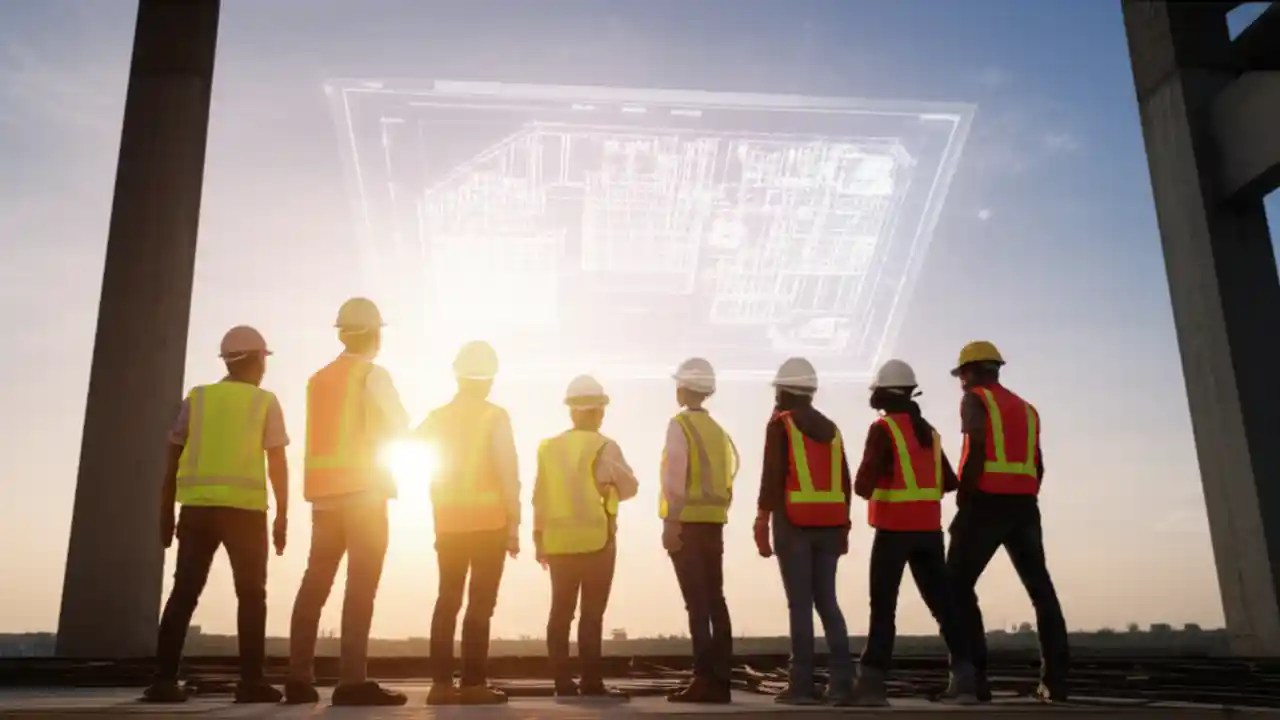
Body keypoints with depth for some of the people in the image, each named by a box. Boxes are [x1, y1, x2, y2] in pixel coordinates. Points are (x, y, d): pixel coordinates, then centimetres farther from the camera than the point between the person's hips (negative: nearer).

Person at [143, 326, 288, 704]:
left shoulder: (196, 398, 11)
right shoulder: (265, 402, 5)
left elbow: (173, 460, 9)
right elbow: (277, 463, 0)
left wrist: (166, 514, 13)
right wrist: (282, 515, 4)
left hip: (197, 506, 3)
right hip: (245, 507, -3)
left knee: (184, 592, 6)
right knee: (250, 594, 4)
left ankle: (164, 680, 0)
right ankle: (251, 680, -1)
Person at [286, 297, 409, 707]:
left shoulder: (319, 379, 17)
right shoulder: (372, 374, -3)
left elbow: (329, 433, 13)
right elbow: (399, 429, -7)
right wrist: (381, 432, 13)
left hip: (324, 491, 7)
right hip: (362, 489, -6)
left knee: (316, 581, 7)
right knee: (361, 583, -8)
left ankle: (299, 678, 7)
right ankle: (353, 680, -12)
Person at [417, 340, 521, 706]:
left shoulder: (438, 417, 7)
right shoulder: (495, 417, -6)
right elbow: (507, 473, -10)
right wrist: (514, 525, -7)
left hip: (449, 523, 4)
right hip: (489, 522, -4)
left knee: (447, 600, 10)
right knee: (480, 603, -1)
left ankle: (441, 683, 9)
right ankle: (473, 684, -2)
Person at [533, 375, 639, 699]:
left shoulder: (549, 447, 5)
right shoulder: (605, 447, -8)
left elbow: (540, 496, 7)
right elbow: (629, 488, -1)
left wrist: (539, 538, 13)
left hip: (558, 539, 4)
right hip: (596, 538, -4)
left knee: (561, 611, 8)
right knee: (591, 612, -2)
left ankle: (563, 681, 10)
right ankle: (591, 682, -2)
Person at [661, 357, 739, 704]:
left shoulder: (680, 425, -5)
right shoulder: (717, 430, 16)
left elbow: (675, 475, -15)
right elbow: (728, 475, 13)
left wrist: (671, 522, -17)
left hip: (688, 522, -7)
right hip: (714, 522, 7)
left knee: (697, 602, -7)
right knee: (715, 600, 7)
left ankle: (705, 679, -8)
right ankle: (719, 680, 9)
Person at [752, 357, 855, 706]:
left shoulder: (780, 424, -2)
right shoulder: (830, 428, 17)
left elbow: (772, 477, -10)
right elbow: (844, 482, 14)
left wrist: (762, 524, -9)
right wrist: (843, 527, 19)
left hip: (794, 523, -5)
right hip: (829, 524, 6)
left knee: (800, 604, -4)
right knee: (827, 601, 9)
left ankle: (802, 684, -3)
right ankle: (842, 681, 5)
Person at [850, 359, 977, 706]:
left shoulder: (883, 429, -8)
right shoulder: (928, 431, 13)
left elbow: (864, 484, -14)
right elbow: (948, 482, 13)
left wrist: (869, 490, 8)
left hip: (895, 528, -5)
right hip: (929, 528, 6)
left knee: (883, 605, 0)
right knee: (942, 601, 7)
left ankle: (872, 682, 0)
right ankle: (964, 677, 3)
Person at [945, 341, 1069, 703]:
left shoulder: (975, 399, 2)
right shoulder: (1026, 408, 22)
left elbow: (976, 451, -11)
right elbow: (1037, 465, 16)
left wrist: (963, 501, -8)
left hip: (987, 502, -6)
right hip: (1024, 505, 7)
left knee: (958, 587, -1)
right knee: (1041, 589, 12)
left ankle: (974, 677, -8)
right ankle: (1055, 680, 9)